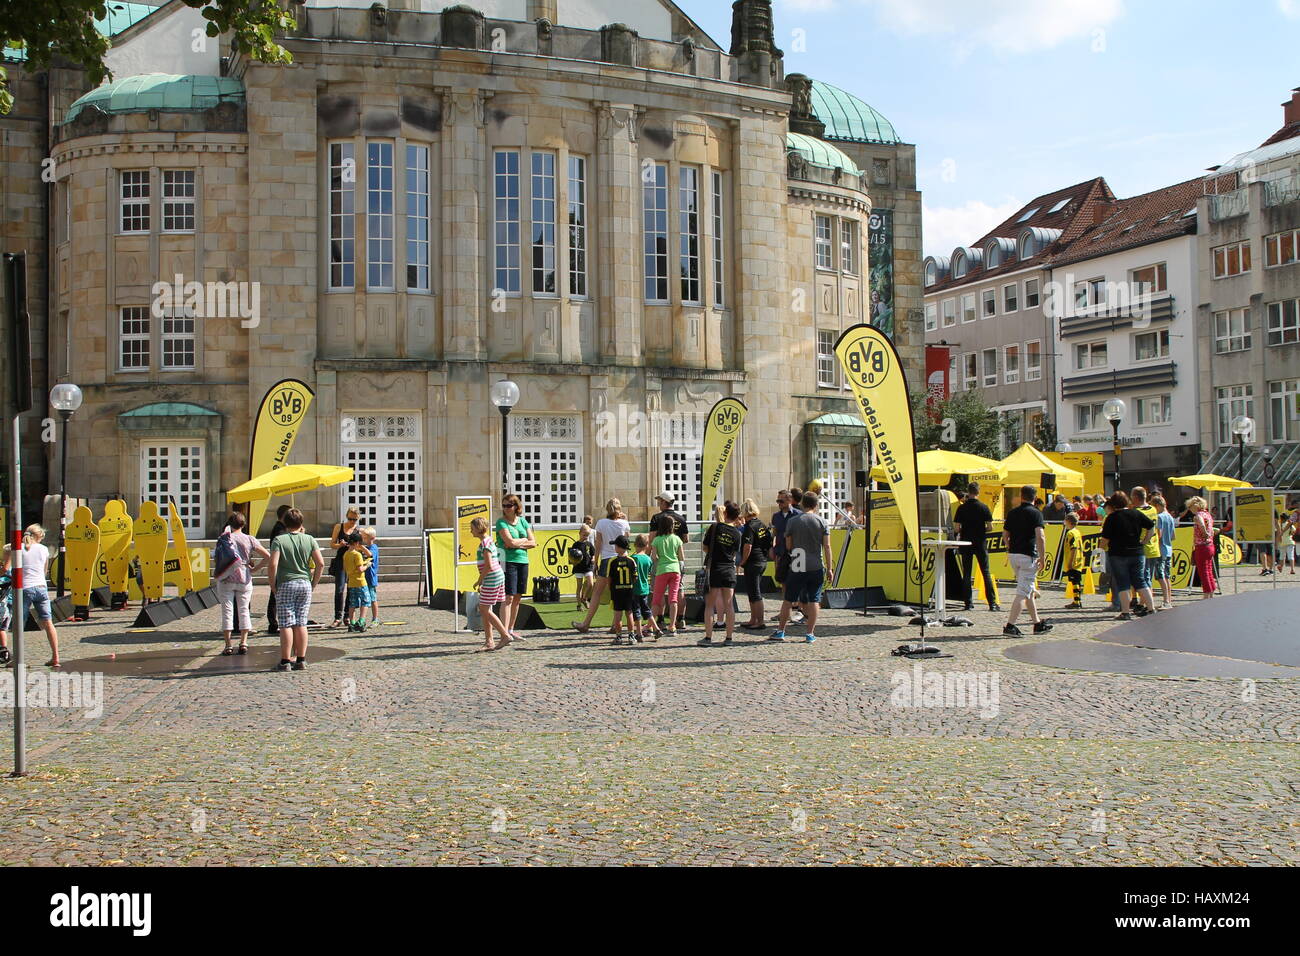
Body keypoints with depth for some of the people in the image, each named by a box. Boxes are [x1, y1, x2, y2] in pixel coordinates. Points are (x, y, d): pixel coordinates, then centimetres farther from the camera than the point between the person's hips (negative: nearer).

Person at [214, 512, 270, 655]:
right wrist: (255, 568, 6)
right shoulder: (249, 539, 1)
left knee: (227, 611, 3)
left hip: (226, 579, -1)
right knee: (244, 610, 10)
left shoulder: (224, 538, -4)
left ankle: (228, 646, 1)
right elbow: (268, 556, -3)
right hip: (244, 579, 1)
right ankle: (243, 643, 5)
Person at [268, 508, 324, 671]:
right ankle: (300, 660, 10)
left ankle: (285, 661, 1)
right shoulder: (309, 540, 3)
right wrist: (314, 583, 9)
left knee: (286, 624, 0)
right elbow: (321, 563, -1)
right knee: (301, 624, 8)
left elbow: (273, 564, -14)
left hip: (285, 584, -3)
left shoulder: (279, 540, -5)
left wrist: (273, 585, -3)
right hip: (305, 584, 3)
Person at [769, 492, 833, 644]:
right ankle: (810, 634, 6)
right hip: (816, 567, 1)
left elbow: (788, 546, 3)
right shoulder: (822, 522, 0)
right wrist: (829, 568, 3)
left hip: (797, 567, -1)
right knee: (814, 600, 6)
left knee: (789, 600, 7)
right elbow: (827, 547, -2)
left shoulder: (792, 521, -2)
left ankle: (780, 631, 11)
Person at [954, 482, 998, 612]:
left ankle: (969, 603, 4)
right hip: (980, 543, 0)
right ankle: (992, 603, 2)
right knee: (986, 573, 4)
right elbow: (990, 527, -5)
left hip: (966, 543, 0)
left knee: (967, 574, 6)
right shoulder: (984, 507, -4)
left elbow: (956, 528, -6)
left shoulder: (962, 508, -3)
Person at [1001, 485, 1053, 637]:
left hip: (1013, 555, 7)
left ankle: (1038, 623, 25)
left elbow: (1005, 535, 13)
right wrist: (1042, 557, -12)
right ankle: (1010, 626, -13)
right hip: (1028, 556, -6)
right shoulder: (1035, 513, -8)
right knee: (1023, 592, -6)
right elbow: (1040, 536, -17)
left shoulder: (1012, 513, 10)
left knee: (1029, 590, 17)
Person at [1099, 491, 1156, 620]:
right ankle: (1151, 608, 7)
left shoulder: (1112, 517, -8)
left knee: (1122, 584, 0)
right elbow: (1152, 527, 10)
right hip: (1136, 553, 4)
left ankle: (1125, 612, -2)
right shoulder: (1136, 513, 5)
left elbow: (1105, 538, -8)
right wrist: (1143, 542, 13)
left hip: (1118, 554, -4)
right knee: (1139, 582, 11)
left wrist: (1102, 546, 11)